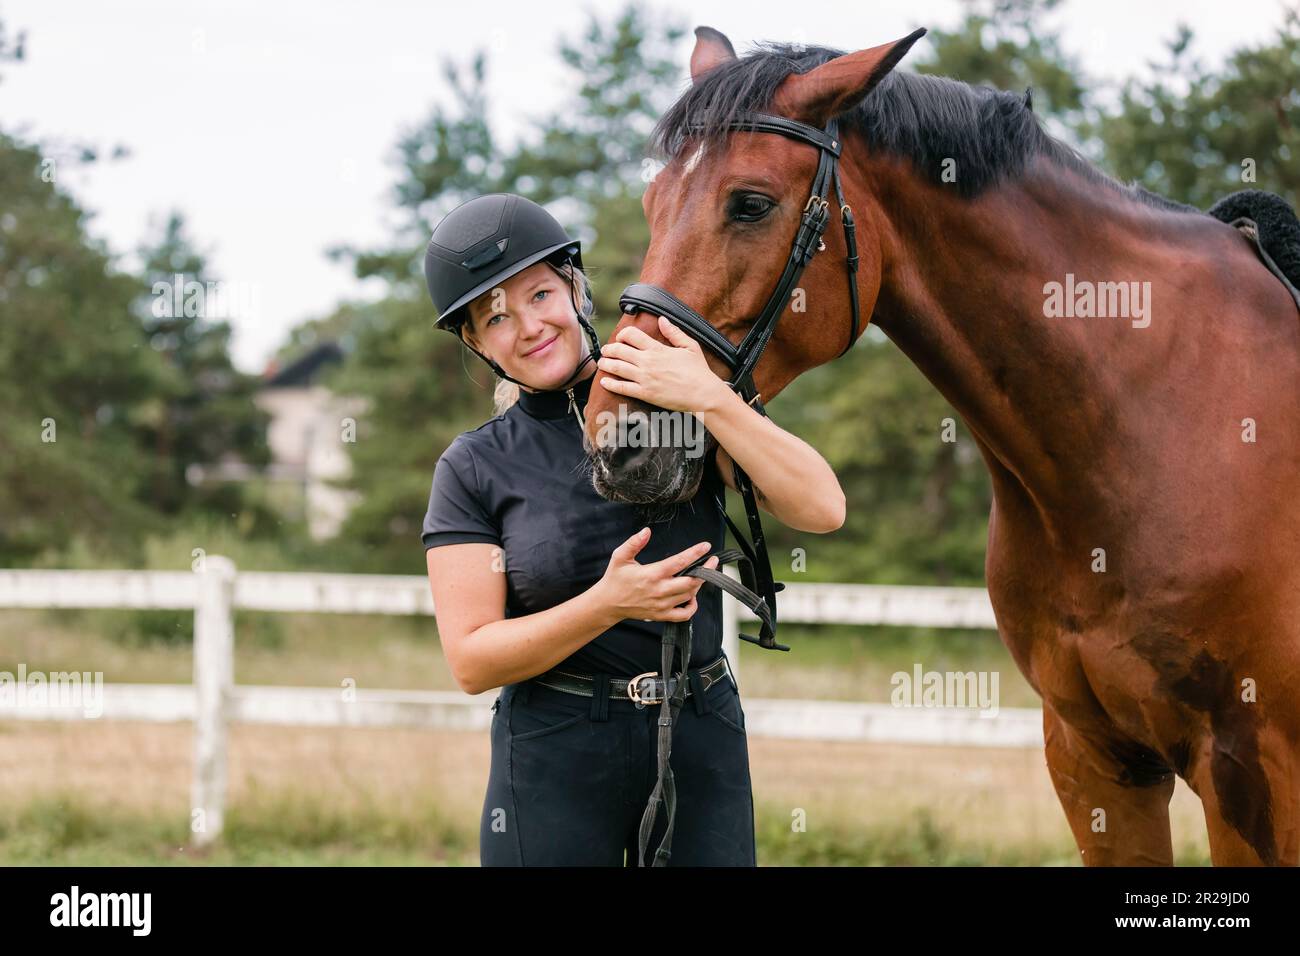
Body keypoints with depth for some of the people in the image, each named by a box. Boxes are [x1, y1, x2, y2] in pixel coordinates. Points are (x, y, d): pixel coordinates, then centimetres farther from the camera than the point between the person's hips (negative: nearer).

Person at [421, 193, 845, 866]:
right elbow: (470, 663, -7)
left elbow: (821, 508, -12)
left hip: (704, 745, 1)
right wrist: (607, 604, -21)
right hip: (556, 756, -1)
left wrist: (712, 399, -23)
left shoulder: (685, 400, 1)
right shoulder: (473, 469, -1)